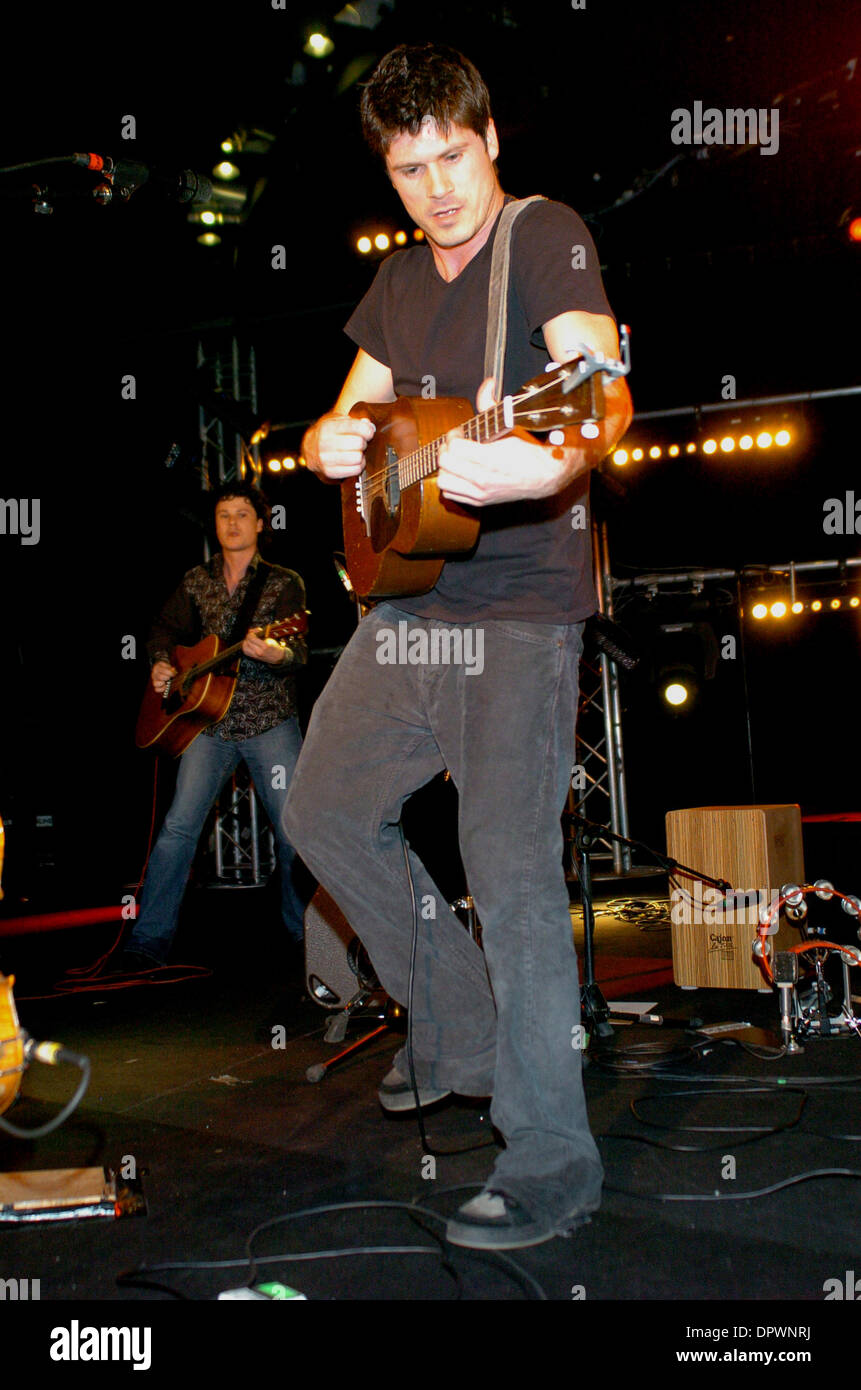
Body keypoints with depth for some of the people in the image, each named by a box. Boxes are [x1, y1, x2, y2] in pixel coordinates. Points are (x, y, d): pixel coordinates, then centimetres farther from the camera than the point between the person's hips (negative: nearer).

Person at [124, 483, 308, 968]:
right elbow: (167, 628, 24)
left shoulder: (284, 582, 1)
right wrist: (161, 664, 3)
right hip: (210, 722, 2)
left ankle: (303, 933, 15)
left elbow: (300, 648, -11)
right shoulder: (197, 581, 12)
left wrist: (278, 653, -34)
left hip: (271, 723, -2)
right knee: (179, 827, -6)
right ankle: (150, 940, 2)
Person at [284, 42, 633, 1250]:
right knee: (326, 812, 12)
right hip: (410, 595, 8)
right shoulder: (399, 282, 17)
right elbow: (342, 426, 21)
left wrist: (559, 461, -45)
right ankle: (465, 1033, 27)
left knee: (509, 863, -13)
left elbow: (605, 392, -22)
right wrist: (328, 444, -3)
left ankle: (553, 1158, 1)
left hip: (523, 601, -8)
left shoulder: (547, 236, -5)